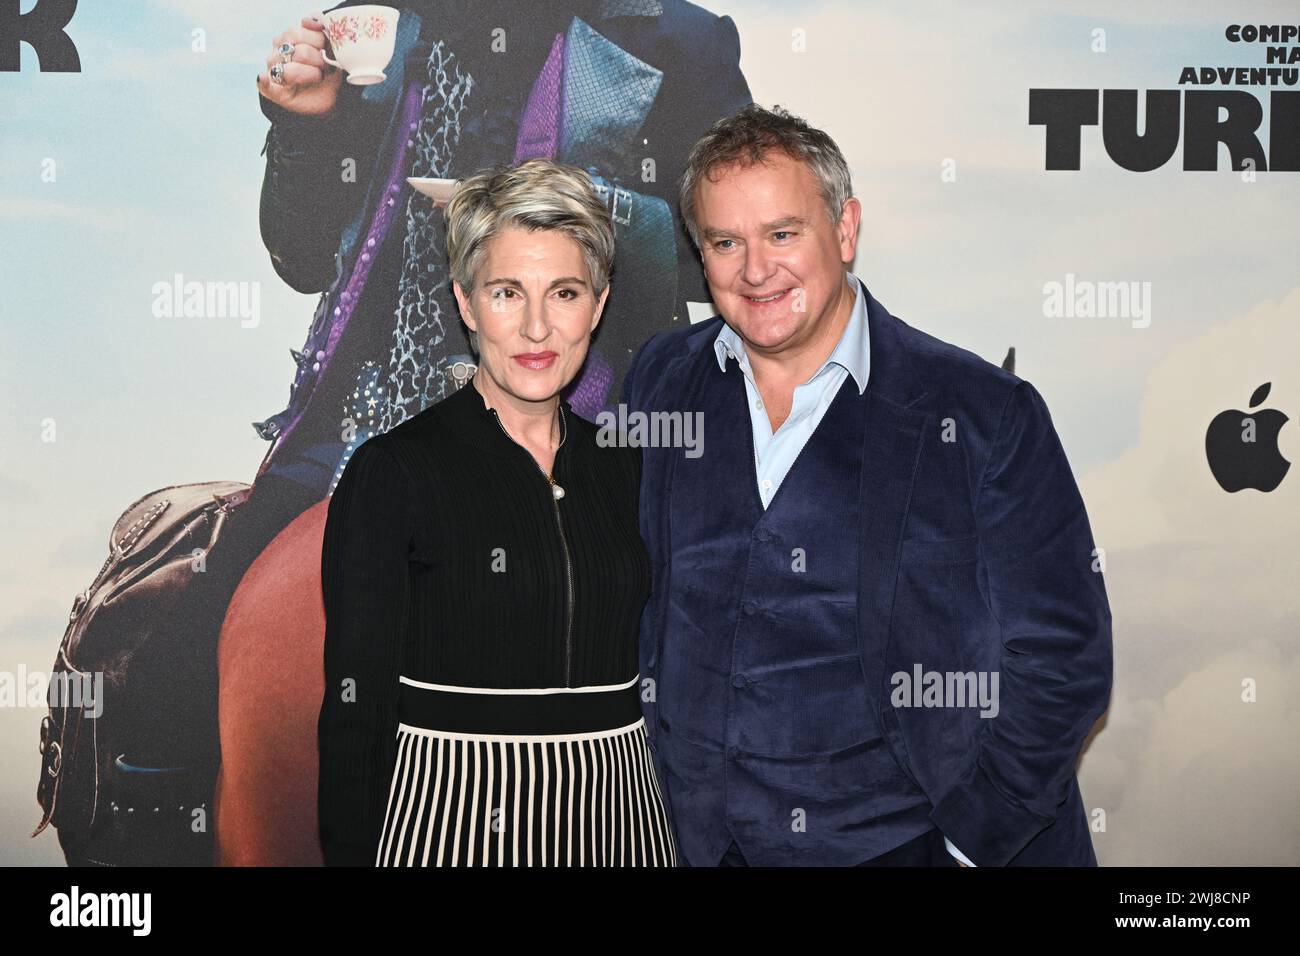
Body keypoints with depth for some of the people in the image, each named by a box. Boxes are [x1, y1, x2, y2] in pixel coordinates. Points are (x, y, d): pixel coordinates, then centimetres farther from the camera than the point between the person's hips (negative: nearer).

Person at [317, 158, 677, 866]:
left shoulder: (624, 465, 5)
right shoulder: (392, 470, -9)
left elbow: (650, 670, 12)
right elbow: (355, 703, -8)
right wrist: (348, 852, -12)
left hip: (618, 810, 4)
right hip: (451, 813, -4)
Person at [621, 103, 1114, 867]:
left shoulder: (986, 418, -9)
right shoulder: (659, 385, 0)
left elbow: (1061, 661, -8)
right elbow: (629, 607, 7)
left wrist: (969, 842, -13)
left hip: (913, 845, -2)